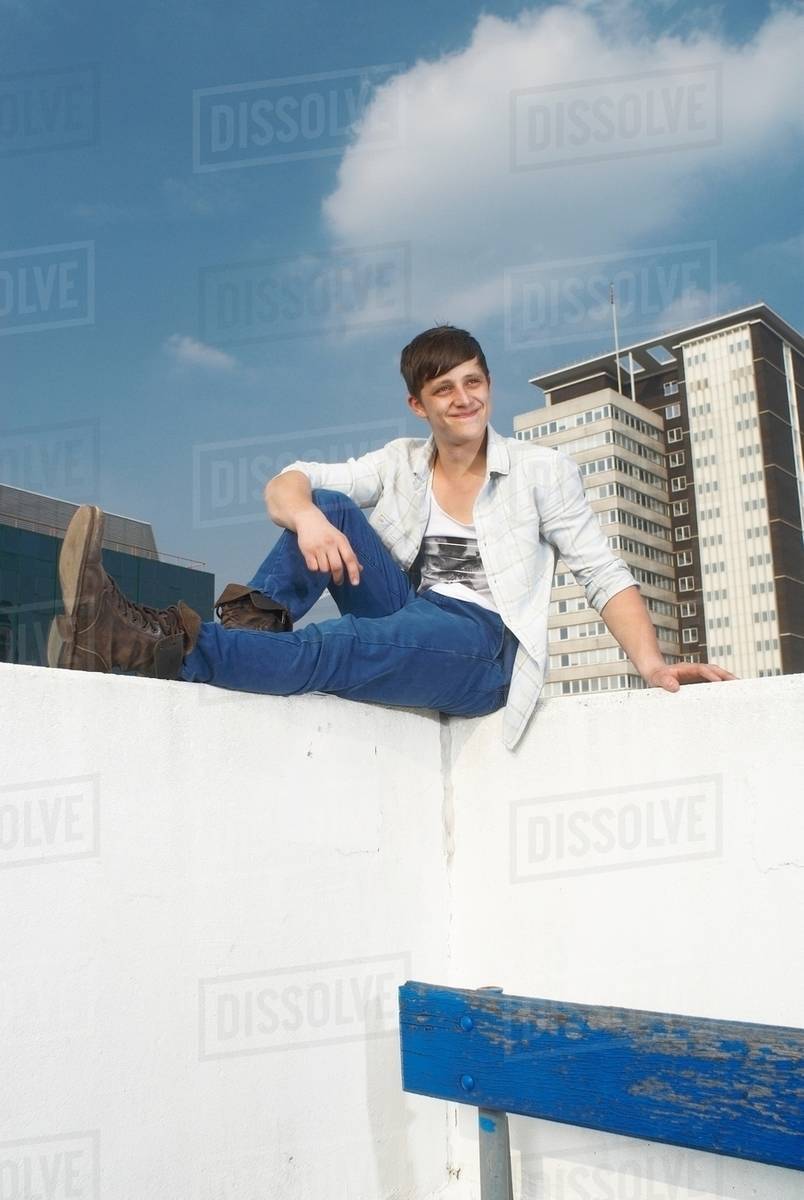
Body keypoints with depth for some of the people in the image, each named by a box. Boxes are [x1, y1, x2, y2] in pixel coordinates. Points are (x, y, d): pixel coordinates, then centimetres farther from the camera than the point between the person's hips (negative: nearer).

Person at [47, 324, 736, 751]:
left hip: (482, 648, -4)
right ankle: (254, 625, -32)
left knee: (329, 650, -32)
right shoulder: (399, 465, 12)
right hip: (402, 620, 4)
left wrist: (653, 666, -14)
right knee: (331, 506, -14)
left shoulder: (543, 471, 6)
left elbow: (604, 574, 2)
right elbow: (286, 484, -1)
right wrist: (308, 518, -27)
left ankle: (164, 646, -43)